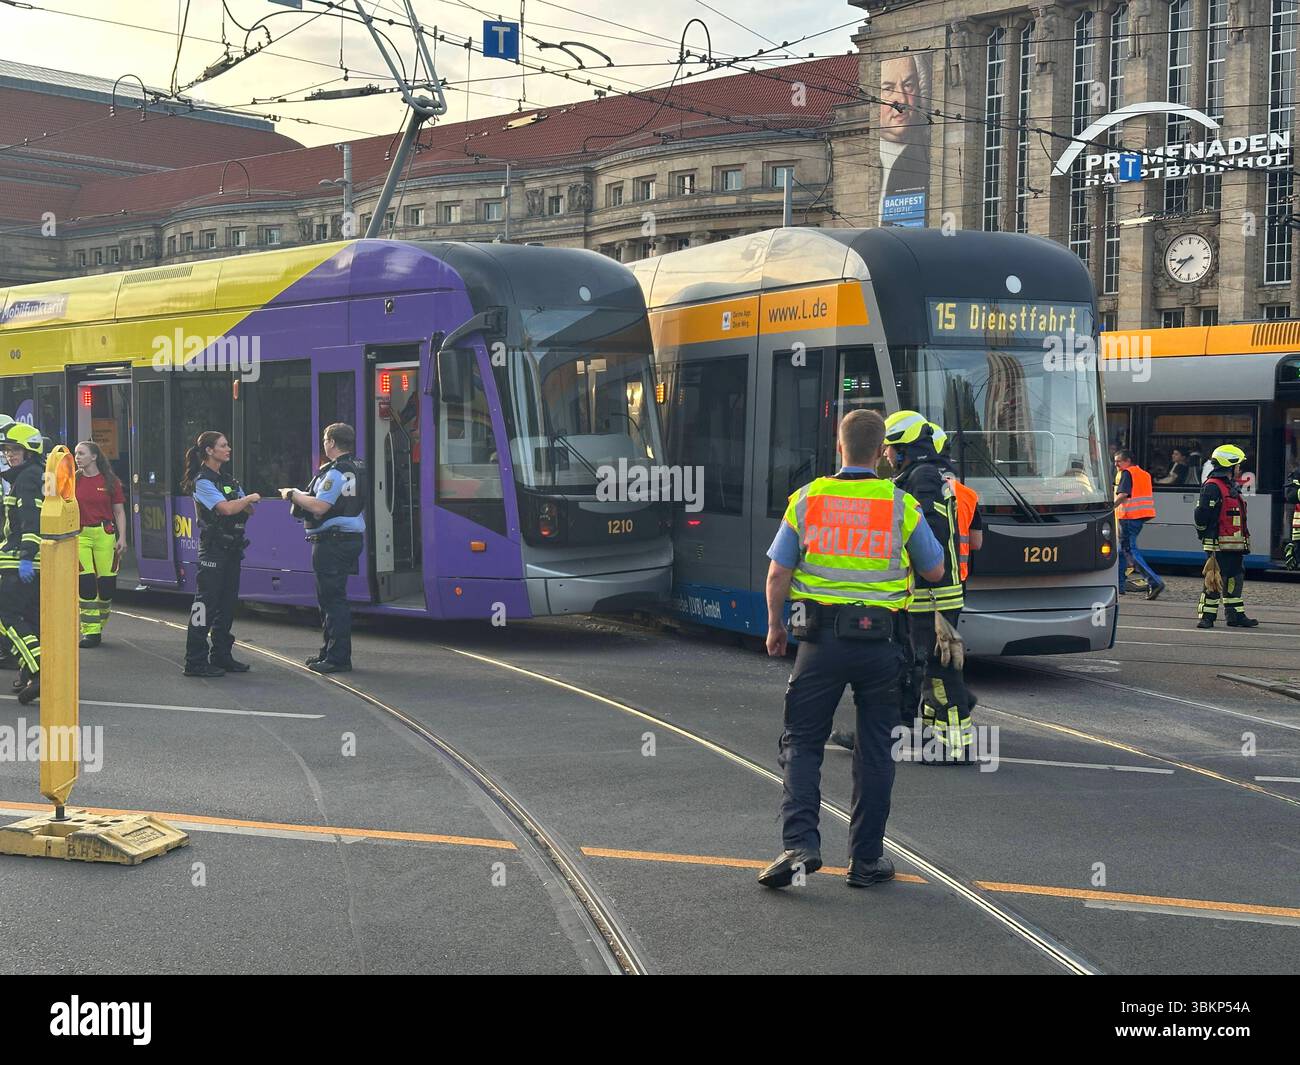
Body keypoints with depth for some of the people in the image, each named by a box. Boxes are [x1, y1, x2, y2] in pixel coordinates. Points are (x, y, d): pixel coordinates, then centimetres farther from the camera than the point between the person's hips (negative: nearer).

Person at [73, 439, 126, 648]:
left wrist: (122, 537, -3)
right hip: (80, 534, 1)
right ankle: (90, 631, -2)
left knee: (106, 584, -1)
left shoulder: (110, 481, 4)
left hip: (105, 534, 0)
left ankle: (98, 626, 18)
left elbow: (119, 512, 6)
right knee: (85, 583, -7)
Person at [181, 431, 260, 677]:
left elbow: (248, 511, 14)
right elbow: (226, 508, -22)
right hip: (212, 548, -8)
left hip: (231, 548, 8)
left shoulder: (228, 479, 17)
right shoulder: (203, 481, -10)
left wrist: (245, 504, -9)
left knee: (228, 603, 11)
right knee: (206, 602, -8)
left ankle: (221, 655, 18)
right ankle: (195, 662, -6)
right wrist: (249, 498, -7)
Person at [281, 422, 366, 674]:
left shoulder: (336, 472, -16)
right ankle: (329, 652, 24)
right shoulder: (357, 470, 15)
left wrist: (294, 495, -8)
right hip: (349, 539, 10)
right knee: (330, 598, 17)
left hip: (332, 542, -10)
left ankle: (338, 658, -5)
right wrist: (301, 496, 17)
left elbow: (320, 507, -22)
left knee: (333, 599, -7)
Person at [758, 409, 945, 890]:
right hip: (881, 640, 0)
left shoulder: (807, 499, -1)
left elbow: (778, 573, 1)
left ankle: (800, 842, -8)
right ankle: (866, 859, 13)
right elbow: (935, 571, 9)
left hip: (821, 638, 0)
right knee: (874, 750, 9)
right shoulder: (902, 505, -1)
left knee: (801, 742, 8)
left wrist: (775, 626, 14)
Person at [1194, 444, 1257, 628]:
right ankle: (1207, 616, -3)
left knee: (1235, 579, 13)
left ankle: (1236, 615, 20)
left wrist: (1244, 542, 24)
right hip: (1219, 544, -10)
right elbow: (1201, 515, -17)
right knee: (1214, 580, -7)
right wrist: (1206, 537, -11)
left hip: (1235, 544, 10)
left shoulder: (1233, 487, 19)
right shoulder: (1212, 487, -13)